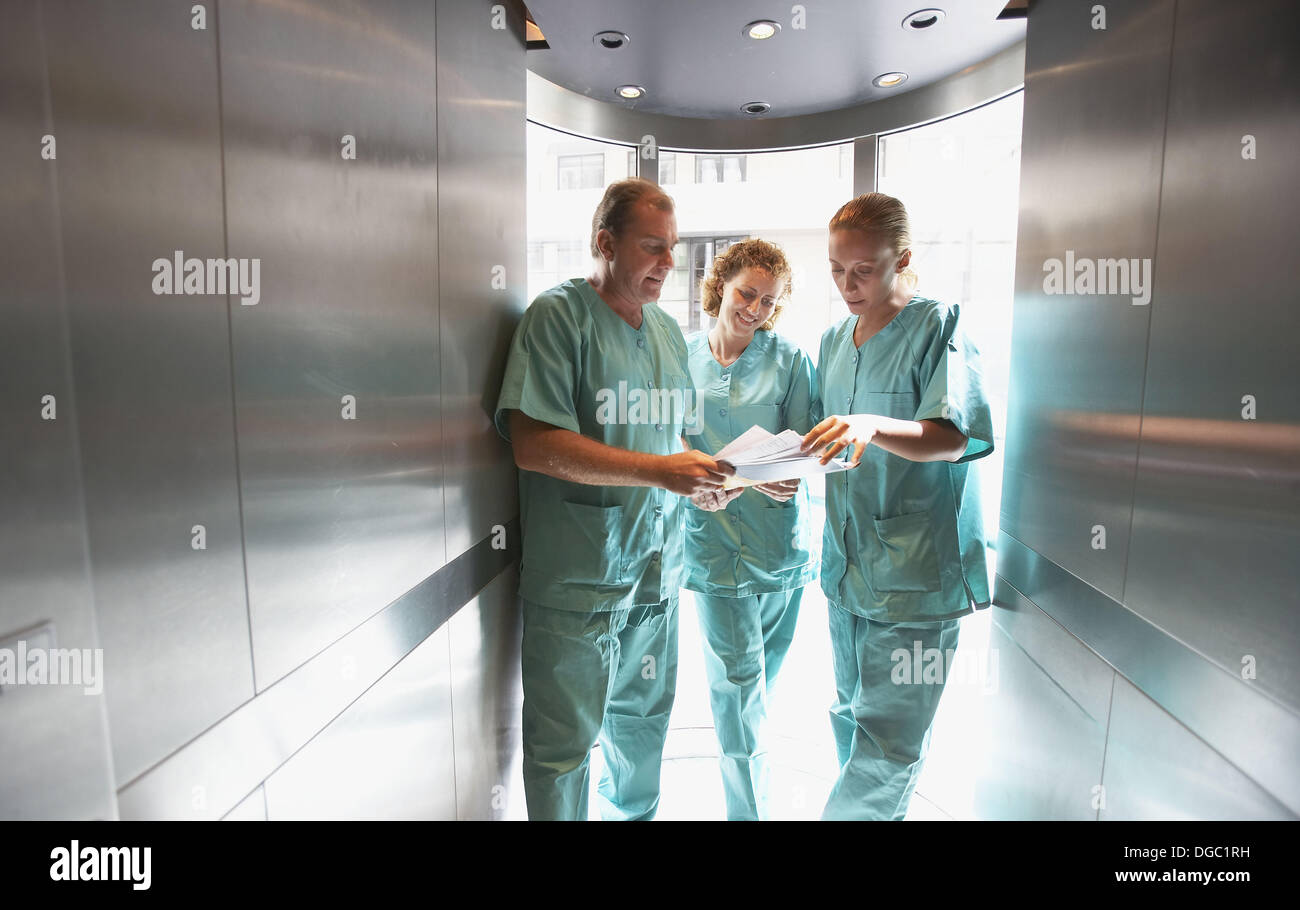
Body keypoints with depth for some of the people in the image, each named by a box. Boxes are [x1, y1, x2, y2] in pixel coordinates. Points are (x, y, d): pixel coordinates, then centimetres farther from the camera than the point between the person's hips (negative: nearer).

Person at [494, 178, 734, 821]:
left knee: (645, 721, 22)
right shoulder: (559, 315, -11)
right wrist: (659, 471, -23)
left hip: (656, 570, 7)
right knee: (564, 743, 7)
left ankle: (634, 815, 46)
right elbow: (533, 443, -21)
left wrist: (699, 473, -3)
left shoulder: (667, 331, 12)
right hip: (574, 580, -7)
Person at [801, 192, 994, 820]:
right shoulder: (835, 340, 13)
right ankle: (867, 812, 38)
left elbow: (952, 437, -18)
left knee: (888, 745, -3)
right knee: (852, 718, 19)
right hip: (846, 559, 7)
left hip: (915, 572, -6)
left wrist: (873, 428, -33)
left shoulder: (939, 326, -8)